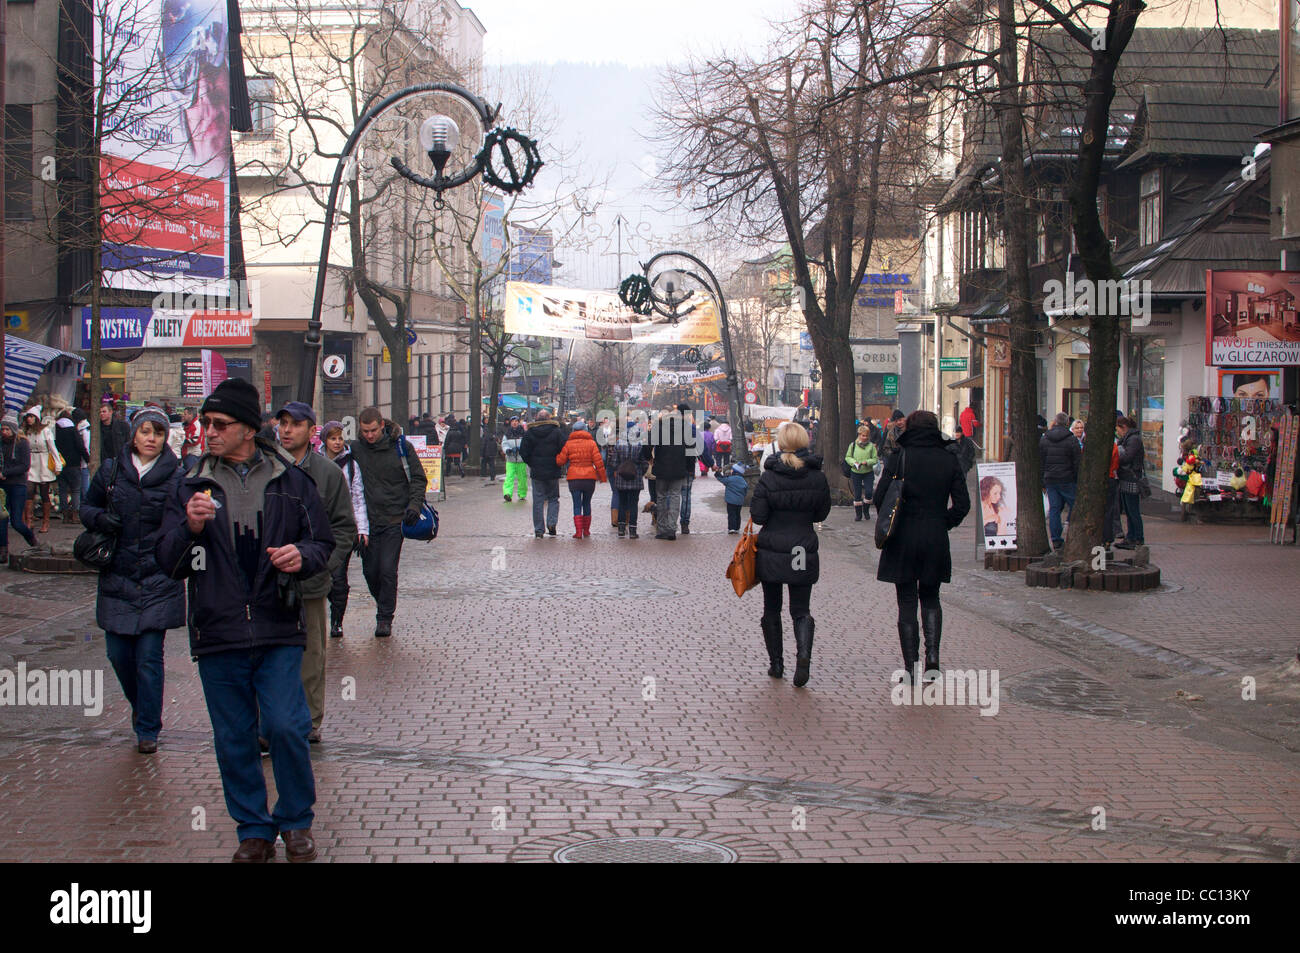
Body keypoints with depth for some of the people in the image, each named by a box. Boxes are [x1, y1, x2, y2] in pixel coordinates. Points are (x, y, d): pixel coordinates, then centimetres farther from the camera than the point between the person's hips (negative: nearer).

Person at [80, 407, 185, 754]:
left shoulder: (176, 478, -1)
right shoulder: (111, 472, 6)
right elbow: (86, 508, 15)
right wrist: (101, 519, -7)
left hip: (159, 582, -3)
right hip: (117, 579, 3)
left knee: (149, 656, -4)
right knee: (118, 653, 7)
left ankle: (147, 730, 8)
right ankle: (140, 708, 36)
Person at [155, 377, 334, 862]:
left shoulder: (289, 480, 6)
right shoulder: (191, 486, 8)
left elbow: (323, 541, 13)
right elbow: (169, 563, 4)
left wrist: (302, 555, -10)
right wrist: (191, 528, -16)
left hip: (278, 630, -2)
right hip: (217, 635, 2)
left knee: (285, 727, -10)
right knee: (233, 739, 6)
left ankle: (296, 822, 12)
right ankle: (254, 830, 22)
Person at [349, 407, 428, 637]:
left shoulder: (402, 447, -2)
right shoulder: (355, 449, 2)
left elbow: (418, 479, 5)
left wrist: (414, 505, -11)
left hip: (394, 520, -3)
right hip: (368, 521, 3)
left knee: (387, 570, -9)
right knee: (370, 571, 6)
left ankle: (385, 618, 2)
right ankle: (384, 606, 31)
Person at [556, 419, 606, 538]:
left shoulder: (568, 443, 0)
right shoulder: (591, 443, 0)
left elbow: (560, 461, 2)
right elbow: (598, 461, -1)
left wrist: (557, 453, 22)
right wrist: (602, 476, 8)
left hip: (574, 478, -1)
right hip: (589, 477, 1)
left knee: (577, 505, 1)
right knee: (587, 503, 15)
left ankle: (578, 531, -10)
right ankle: (586, 530, 21)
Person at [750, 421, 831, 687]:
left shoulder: (769, 477, -12)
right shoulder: (818, 477, -5)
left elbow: (758, 515, -11)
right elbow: (822, 513, 5)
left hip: (771, 554, -1)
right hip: (804, 552, 1)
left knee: (771, 610, 14)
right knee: (801, 610, 9)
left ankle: (776, 663, 18)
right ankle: (803, 653, -16)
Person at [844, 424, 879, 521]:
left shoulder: (871, 446, -1)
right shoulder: (853, 445, 1)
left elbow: (875, 459, -1)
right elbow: (847, 457, 5)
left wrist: (867, 462, -18)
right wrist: (854, 462, -14)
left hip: (868, 473, 0)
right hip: (856, 473, 1)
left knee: (868, 492, -8)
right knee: (857, 494, 4)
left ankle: (866, 510, 16)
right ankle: (858, 514, 15)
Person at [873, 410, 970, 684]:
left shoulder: (899, 457, -7)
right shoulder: (949, 460, 0)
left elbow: (880, 497, -11)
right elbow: (962, 504, -2)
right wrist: (943, 524, 12)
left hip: (903, 541, -2)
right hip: (936, 542, 2)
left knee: (907, 604, 7)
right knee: (930, 599, 18)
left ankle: (911, 667, 4)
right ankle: (932, 658, 3)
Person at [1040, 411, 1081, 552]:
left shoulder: (1043, 439, 6)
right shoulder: (1072, 439, -7)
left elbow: (1039, 461, 8)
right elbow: (1077, 463, -7)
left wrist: (1042, 481, 13)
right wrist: (1079, 481, 0)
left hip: (1050, 480, 4)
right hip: (1067, 480, -4)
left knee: (1054, 509, 6)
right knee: (1074, 507, 6)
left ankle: (1056, 540, 4)